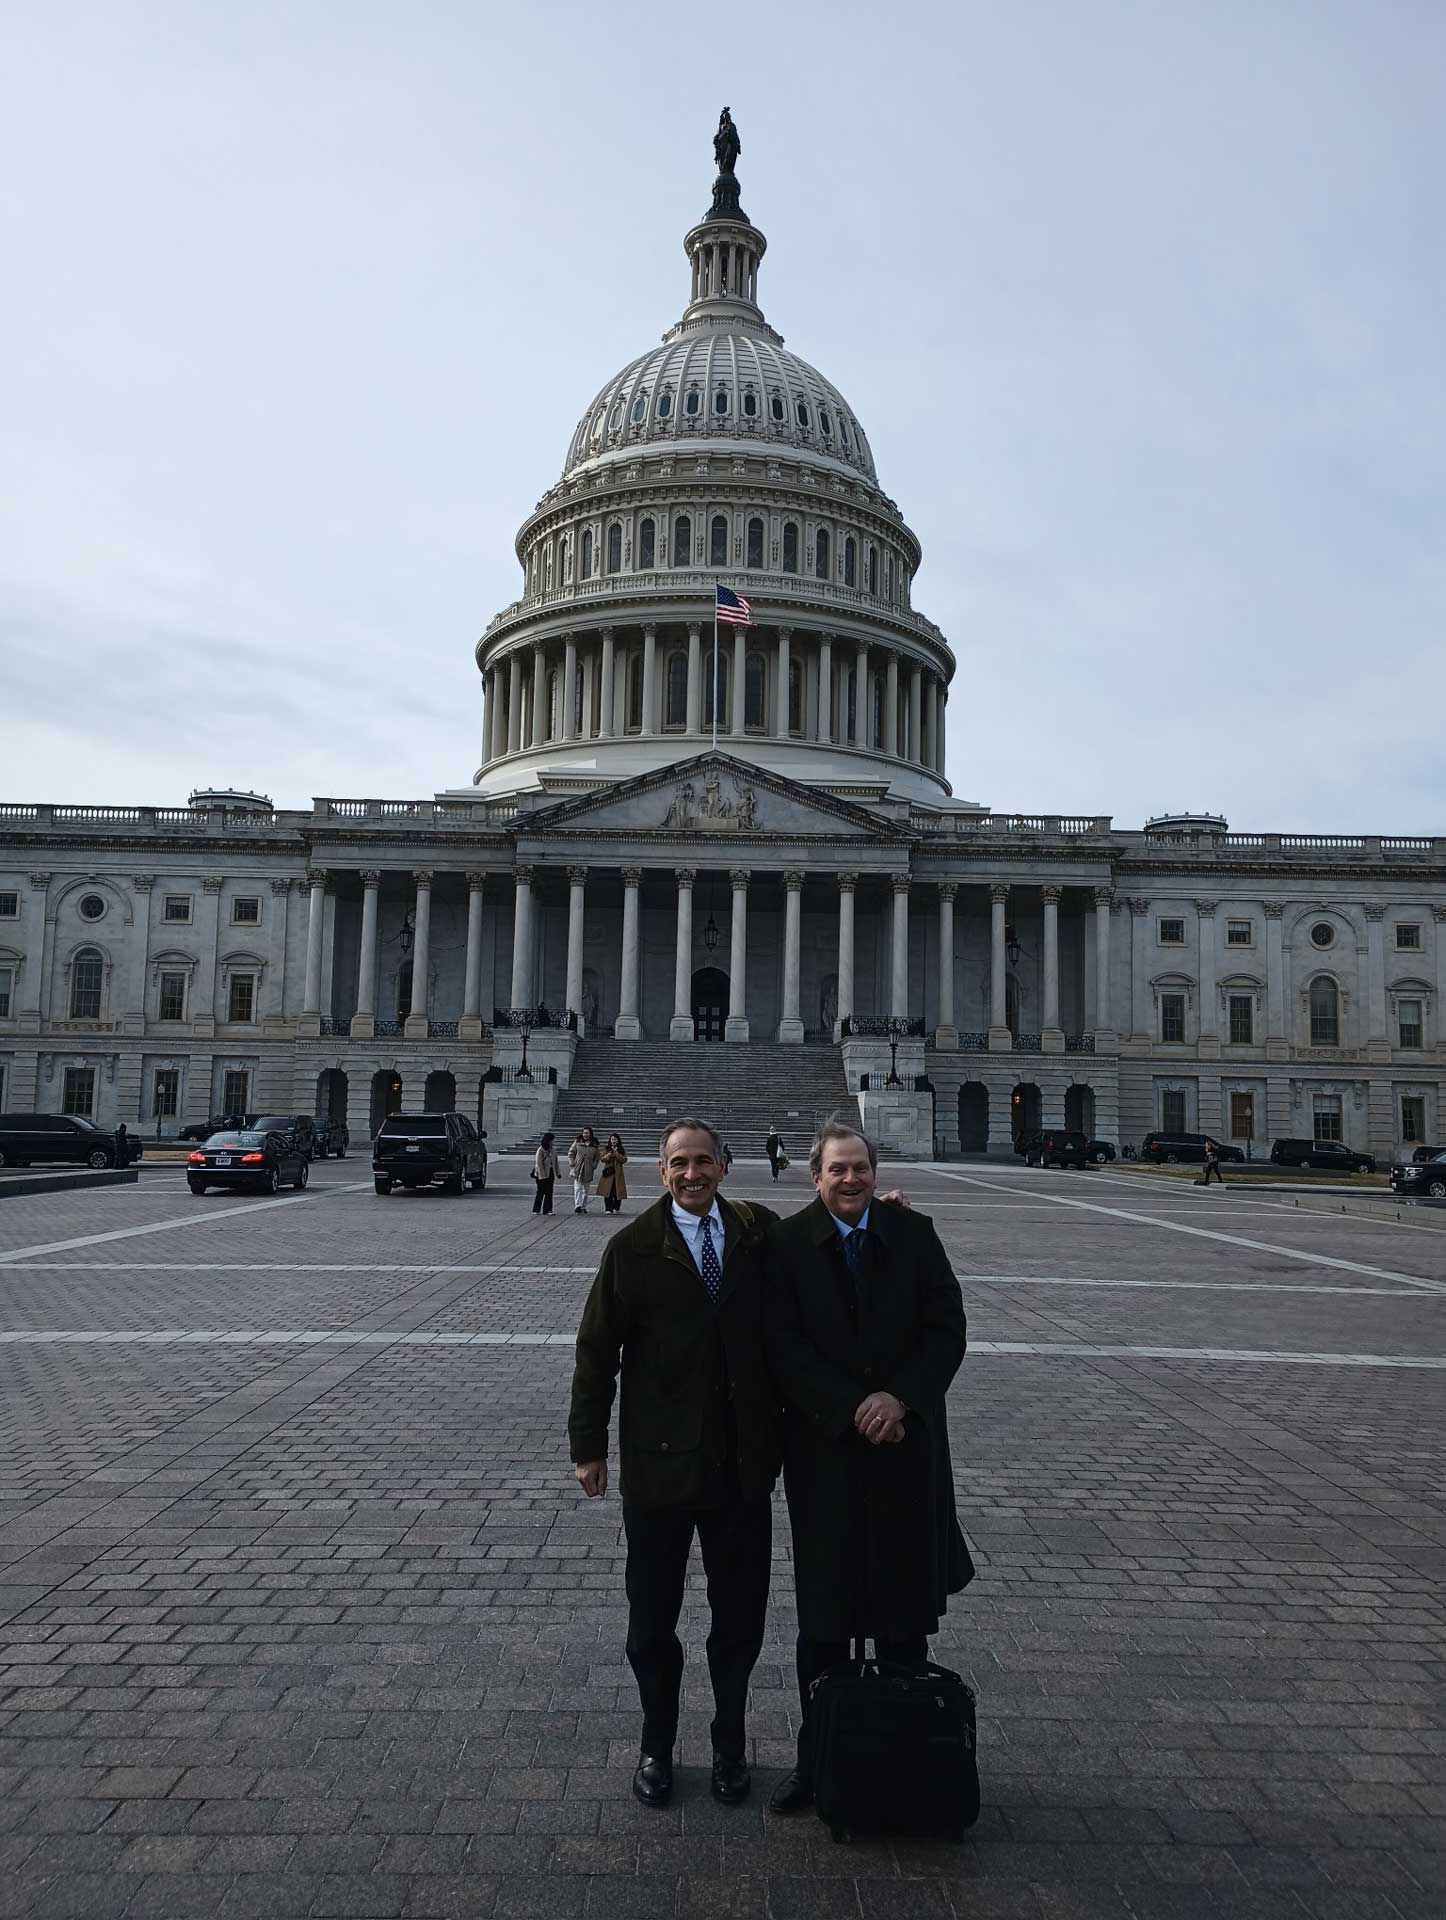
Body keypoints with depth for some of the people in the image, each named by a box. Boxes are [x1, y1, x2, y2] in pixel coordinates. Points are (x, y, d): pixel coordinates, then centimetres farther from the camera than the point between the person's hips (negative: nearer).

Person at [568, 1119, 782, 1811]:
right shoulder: (633, 1247, -9)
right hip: (658, 1463, -2)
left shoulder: (760, 1231, -1)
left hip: (743, 1461, 2)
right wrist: (587, 1445, -3)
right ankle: (656, 1746, 38)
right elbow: (597, 1350, -5)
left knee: (740, 1616, 15)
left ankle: (730, 1746, 37)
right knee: (652, 1618, 15)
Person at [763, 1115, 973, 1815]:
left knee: (905, 1612, 10)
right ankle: (816, 1757, 23)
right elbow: (785, 1347, -8)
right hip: (824, 1448, -1)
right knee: (821, 1617, 9)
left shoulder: (914, 1234, 0)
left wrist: (899, 1398, -13)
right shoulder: (787, 1244, -5)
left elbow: (947, 1329, -2)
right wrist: (853, 1410, -14)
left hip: (907, 1443, 2)